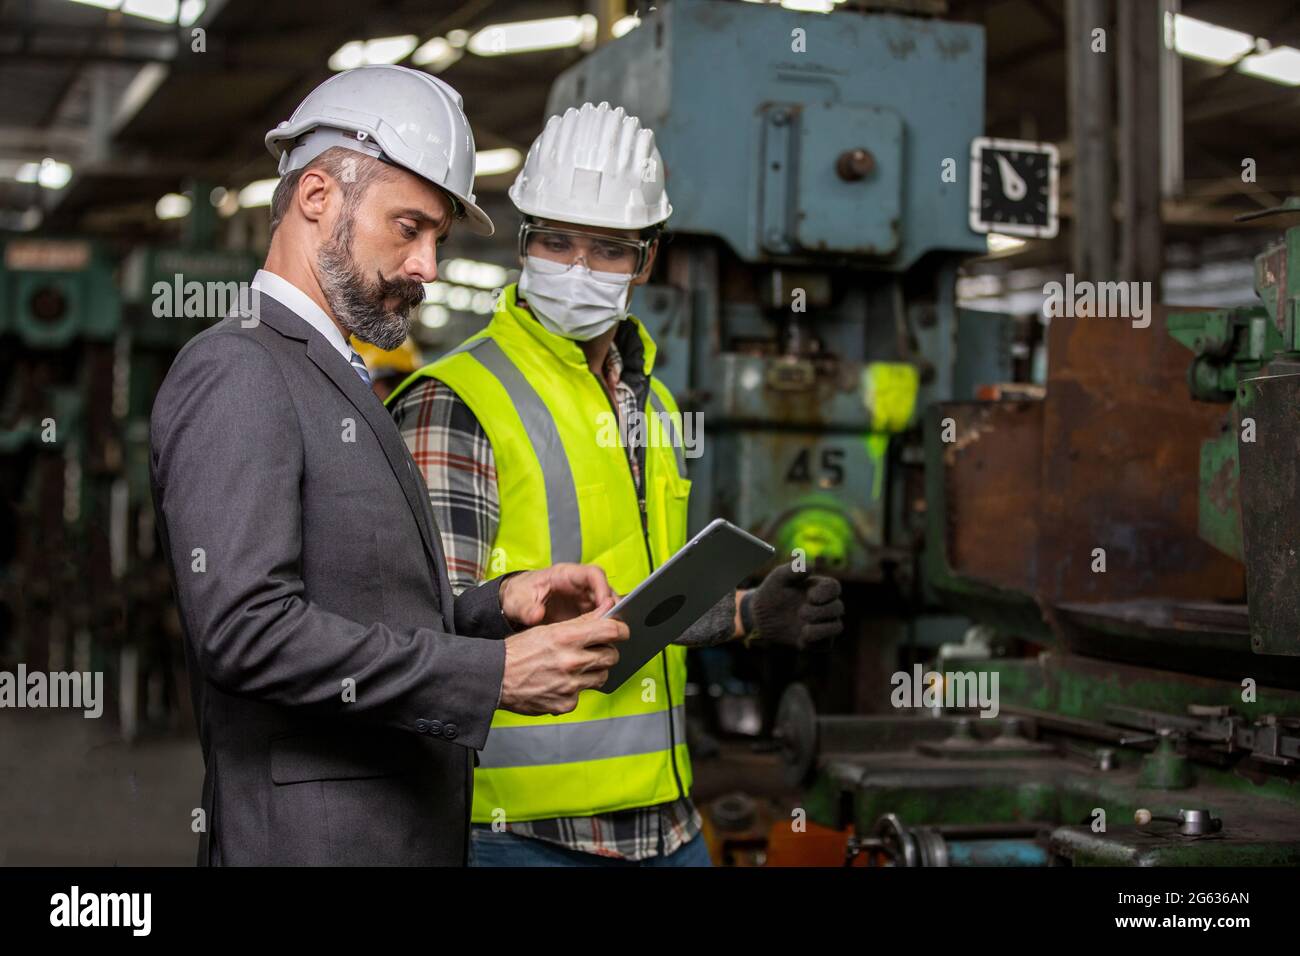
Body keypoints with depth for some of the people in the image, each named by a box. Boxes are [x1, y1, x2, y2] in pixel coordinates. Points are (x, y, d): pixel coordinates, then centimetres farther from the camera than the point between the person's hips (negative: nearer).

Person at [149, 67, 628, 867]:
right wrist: (491, 674, -21)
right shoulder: (236, 374, -12)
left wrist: (501, 604, 1)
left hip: (412, 826, 9)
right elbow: (247, 628, -23)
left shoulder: (340, 383, 18)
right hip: (316, 836, -9)